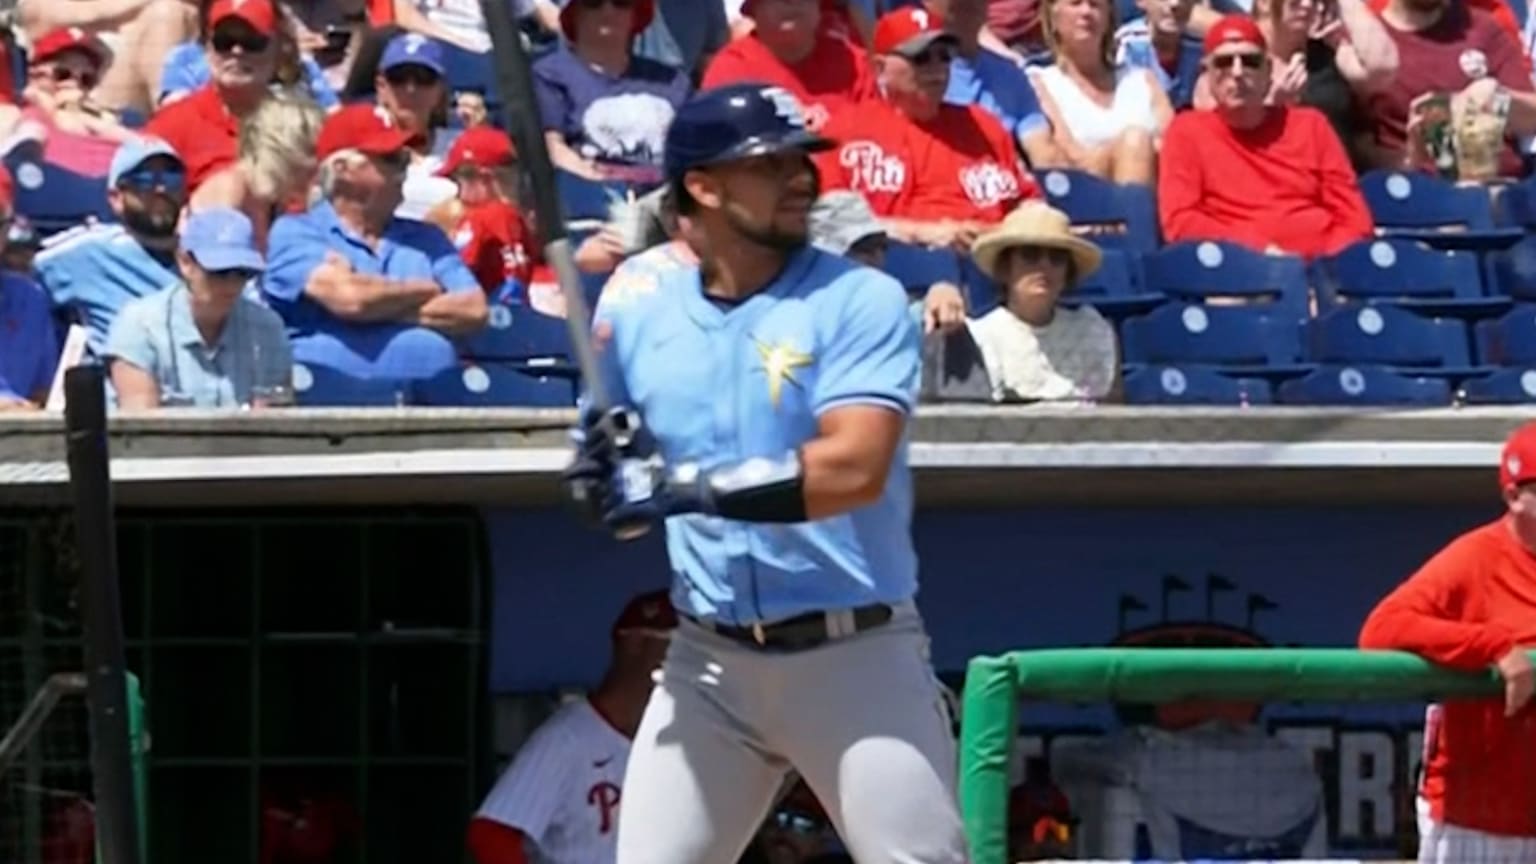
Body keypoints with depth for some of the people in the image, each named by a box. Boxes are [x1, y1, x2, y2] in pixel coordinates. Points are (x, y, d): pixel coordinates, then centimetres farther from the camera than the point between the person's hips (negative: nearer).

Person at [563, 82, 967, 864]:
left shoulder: (860, 301, -8)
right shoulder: (636, 316, 6)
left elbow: (854, 470, -22)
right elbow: (629, 490, 16)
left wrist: (686, 487, -24)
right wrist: (605, 473, -8)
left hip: (855, 655, -4)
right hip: (710, 661, 4)